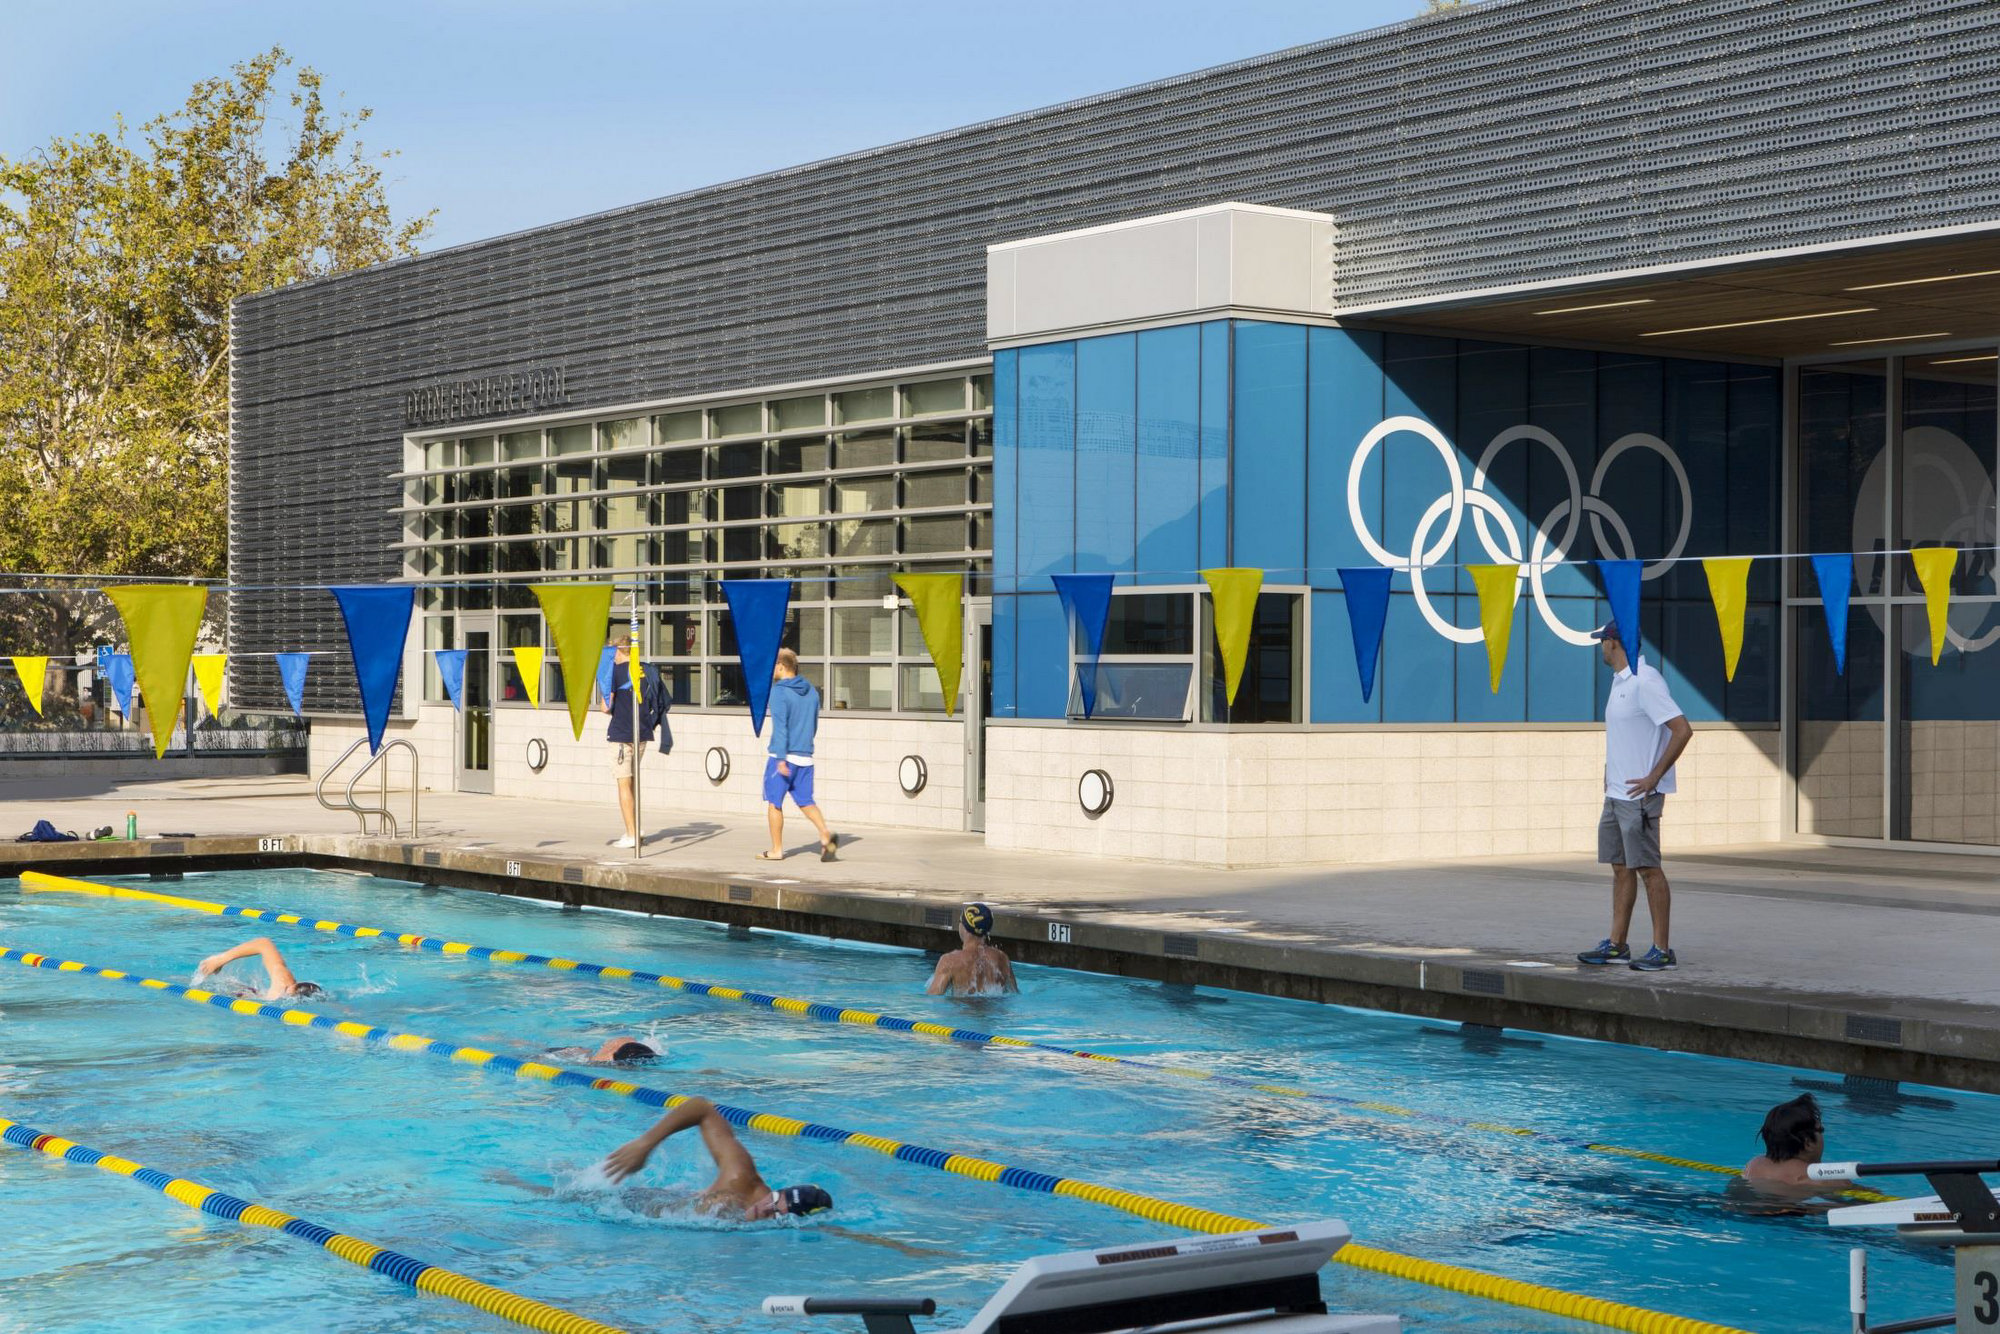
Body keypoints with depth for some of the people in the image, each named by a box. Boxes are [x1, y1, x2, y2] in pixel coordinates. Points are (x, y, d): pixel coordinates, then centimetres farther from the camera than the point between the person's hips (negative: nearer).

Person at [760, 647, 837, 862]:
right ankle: (826, 835, -10)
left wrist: (781, 758, -22)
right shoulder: (811, 691, 11)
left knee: (773, 802, 6)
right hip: (806, 757, 6)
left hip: (784, 757, -6)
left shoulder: (778, 691, -11)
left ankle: (777, 850, 9)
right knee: (805, 801, 12)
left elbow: (780, 726, -19)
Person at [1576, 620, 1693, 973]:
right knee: (1620, 867, 12)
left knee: (1647, 868, -6)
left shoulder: (1645, 682, -16)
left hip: (1639, 794, -10)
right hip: (1616, 793, 10)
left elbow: (1682, 729, -22)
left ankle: (1662, 950, -2)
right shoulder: (1620, 681, 15)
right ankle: (1616, 945, 17)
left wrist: (1652, 778, -20)